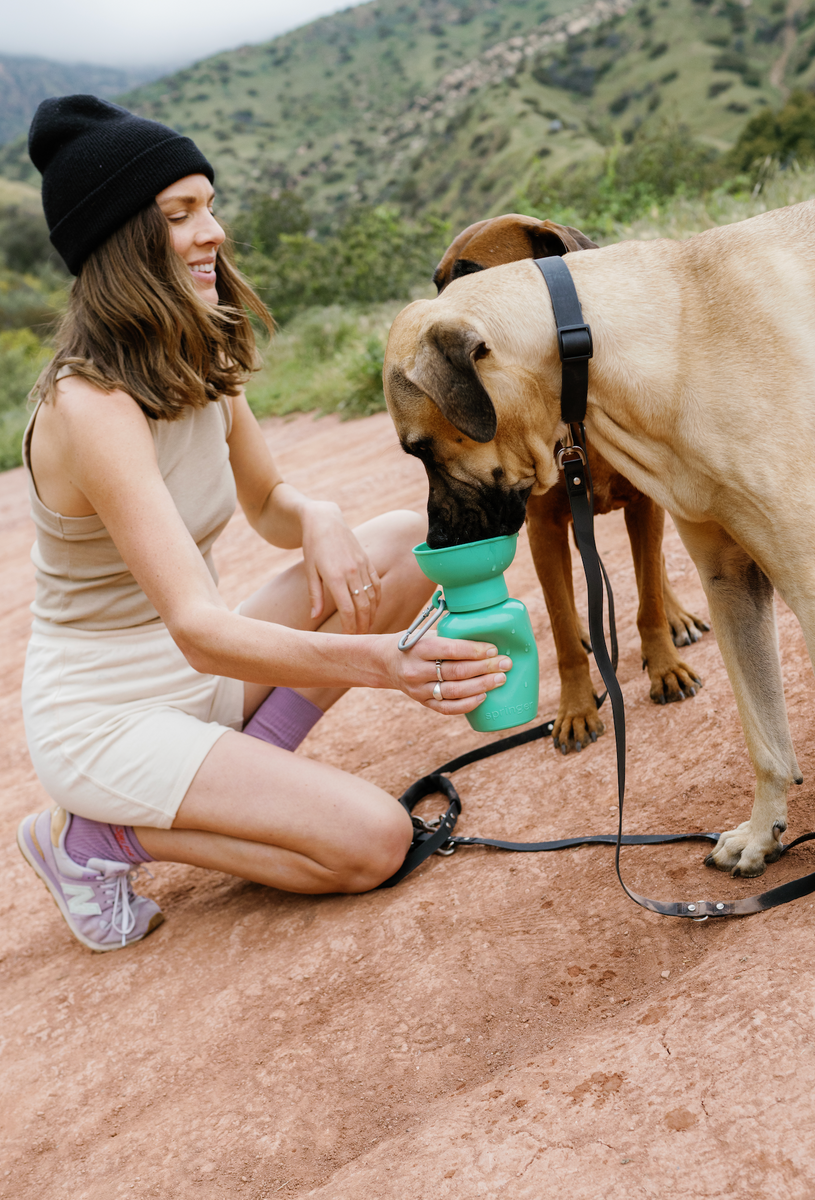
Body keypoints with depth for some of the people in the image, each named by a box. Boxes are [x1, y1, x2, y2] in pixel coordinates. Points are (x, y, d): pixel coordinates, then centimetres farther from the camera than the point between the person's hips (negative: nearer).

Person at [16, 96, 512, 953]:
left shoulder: (200, 366, 0)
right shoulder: (91, 406, -27)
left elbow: (268, 503, 13)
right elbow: (200, 631, -35)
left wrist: (318, 522, -12)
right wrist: (375, 661, -49)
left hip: (202, 681, 8)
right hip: (107, 720, -8)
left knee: (407, 542, -4)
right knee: (373, 839, -18)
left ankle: (253, 762, 0)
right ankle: (95, 837, -3)